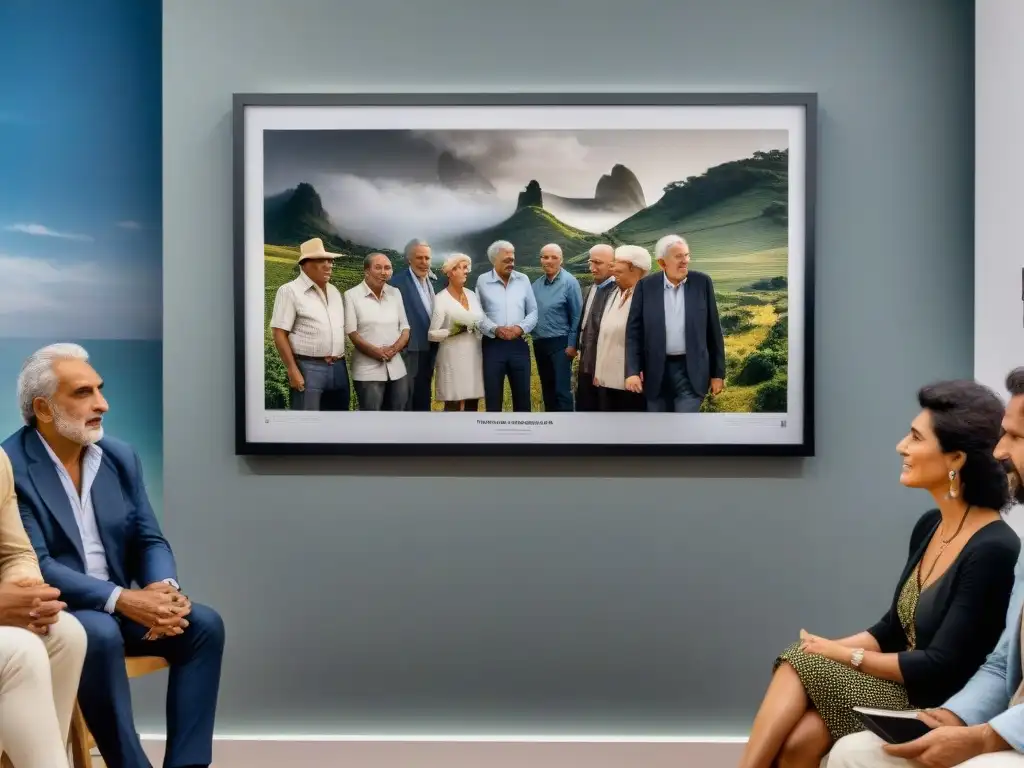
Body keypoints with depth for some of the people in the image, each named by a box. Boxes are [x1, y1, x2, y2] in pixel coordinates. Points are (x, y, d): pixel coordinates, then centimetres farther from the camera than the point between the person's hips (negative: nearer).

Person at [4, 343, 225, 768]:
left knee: (204, 623, -16)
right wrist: (120, 599, -28)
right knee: (100, 635, -36)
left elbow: (149, 540, 6)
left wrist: (163, 588, -18)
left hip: (121, 606, 6)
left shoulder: (120, 456, 7)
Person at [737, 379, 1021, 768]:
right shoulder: (930, 525, 8)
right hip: (901, 687, 7)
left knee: (801, 666, -20)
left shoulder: (993, 551, -19)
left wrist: (845, 655, -13)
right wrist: (826, 649, -3)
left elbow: (940, 667, -21)